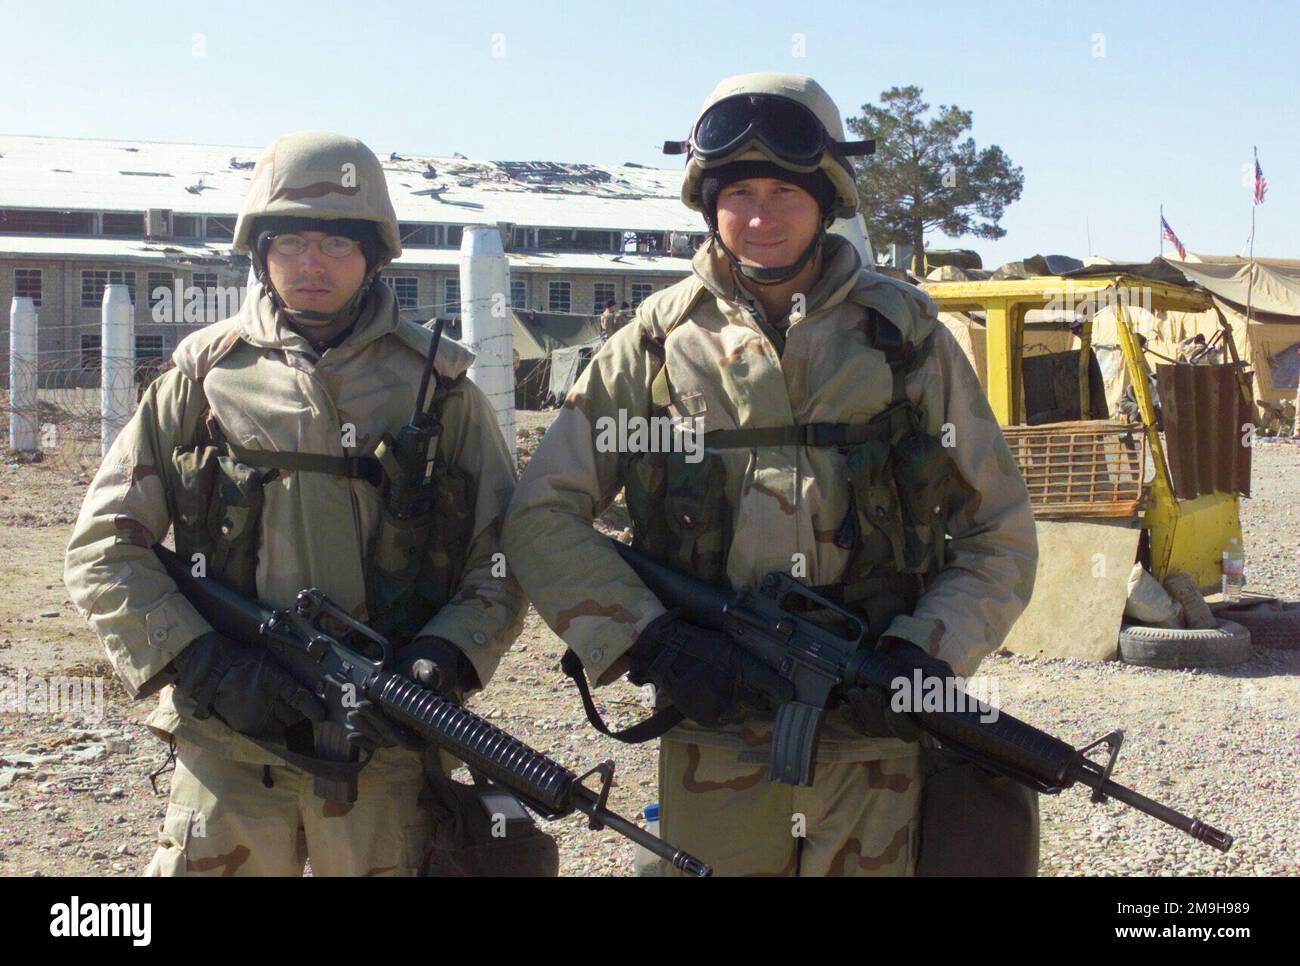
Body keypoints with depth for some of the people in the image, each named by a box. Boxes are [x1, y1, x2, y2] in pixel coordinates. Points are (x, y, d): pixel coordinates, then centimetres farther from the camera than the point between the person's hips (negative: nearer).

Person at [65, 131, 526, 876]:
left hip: (388, 746, 0)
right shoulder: (204, 378, 3)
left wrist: (441, 661, -12)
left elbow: (507, 557, 5)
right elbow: (102, 549, 2)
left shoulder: (438, 387, 3)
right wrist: (205, 664, -10)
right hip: (228, 745, 0)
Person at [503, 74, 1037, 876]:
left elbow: (1002, 538, 6)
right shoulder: (656, 345, 1)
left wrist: (923, 656, -10)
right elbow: (542, 519, 1)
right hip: (713, 753, 0)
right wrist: (650, 642, -12)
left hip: (880, 747, 0)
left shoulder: (908, 338, 2)